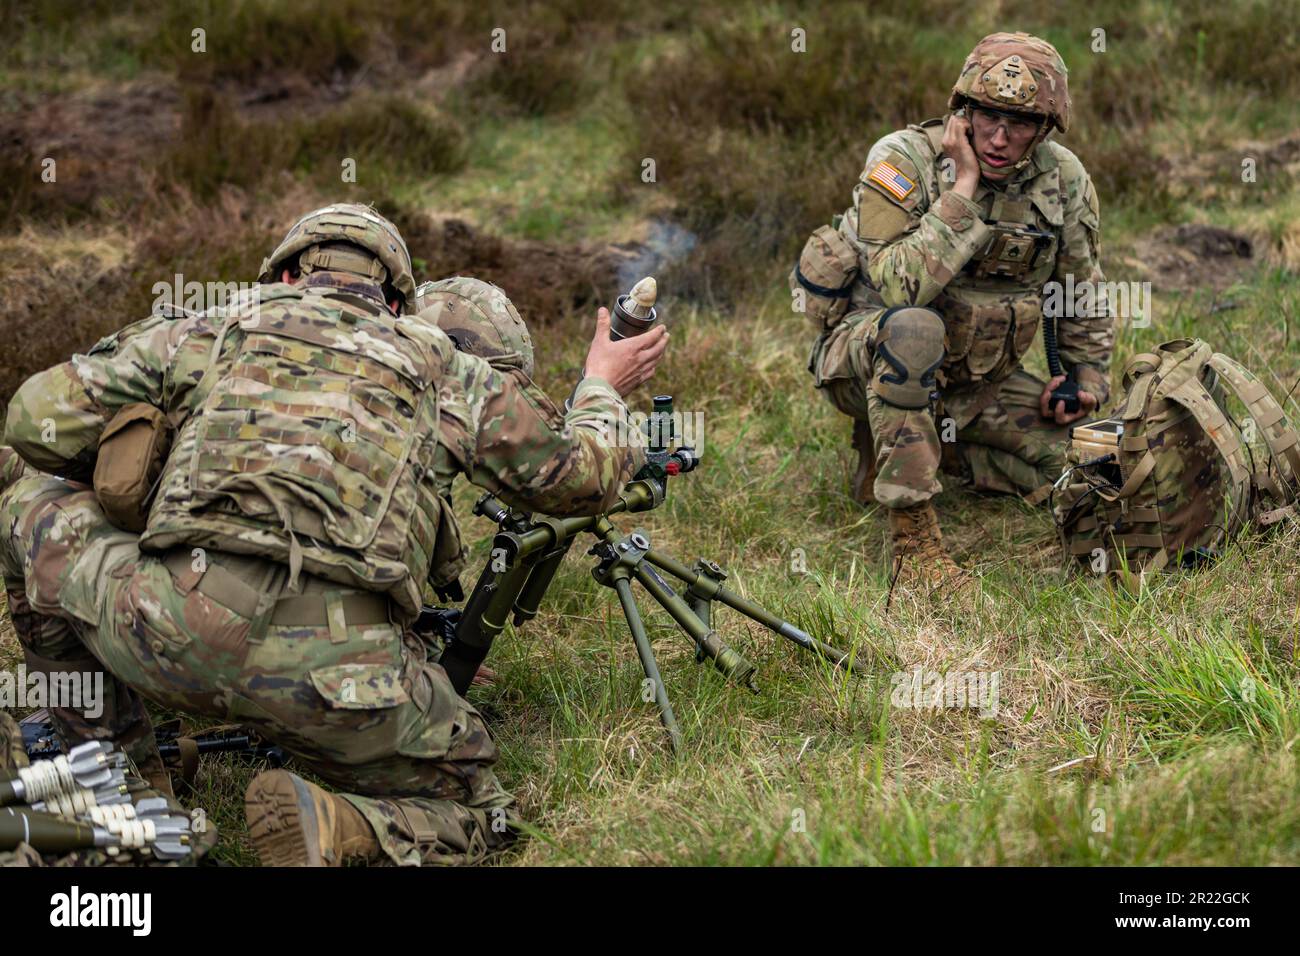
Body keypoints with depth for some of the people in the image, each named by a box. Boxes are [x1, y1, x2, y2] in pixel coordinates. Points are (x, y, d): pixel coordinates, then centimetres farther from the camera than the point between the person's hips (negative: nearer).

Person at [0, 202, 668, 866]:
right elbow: (579, 479, 34)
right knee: (476, 813, 23)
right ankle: (334, 829, -10)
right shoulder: (450, 373, 24)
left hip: (174, 633, 0)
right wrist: (602, 392, 55)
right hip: (340, 667, 0)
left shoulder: (205, 333, 22)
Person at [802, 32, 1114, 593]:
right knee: (915, 329, -39)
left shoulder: (1064, 180, -5)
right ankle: (912, 539, -34)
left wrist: (1087, 375, 5)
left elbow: (1083, 288, 12)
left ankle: (889, 447, 8)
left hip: (972, 378, 6)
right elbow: (901, 287, -36)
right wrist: (963, 188, -33)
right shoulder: (904, 161, -22)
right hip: (863, 355, -6)